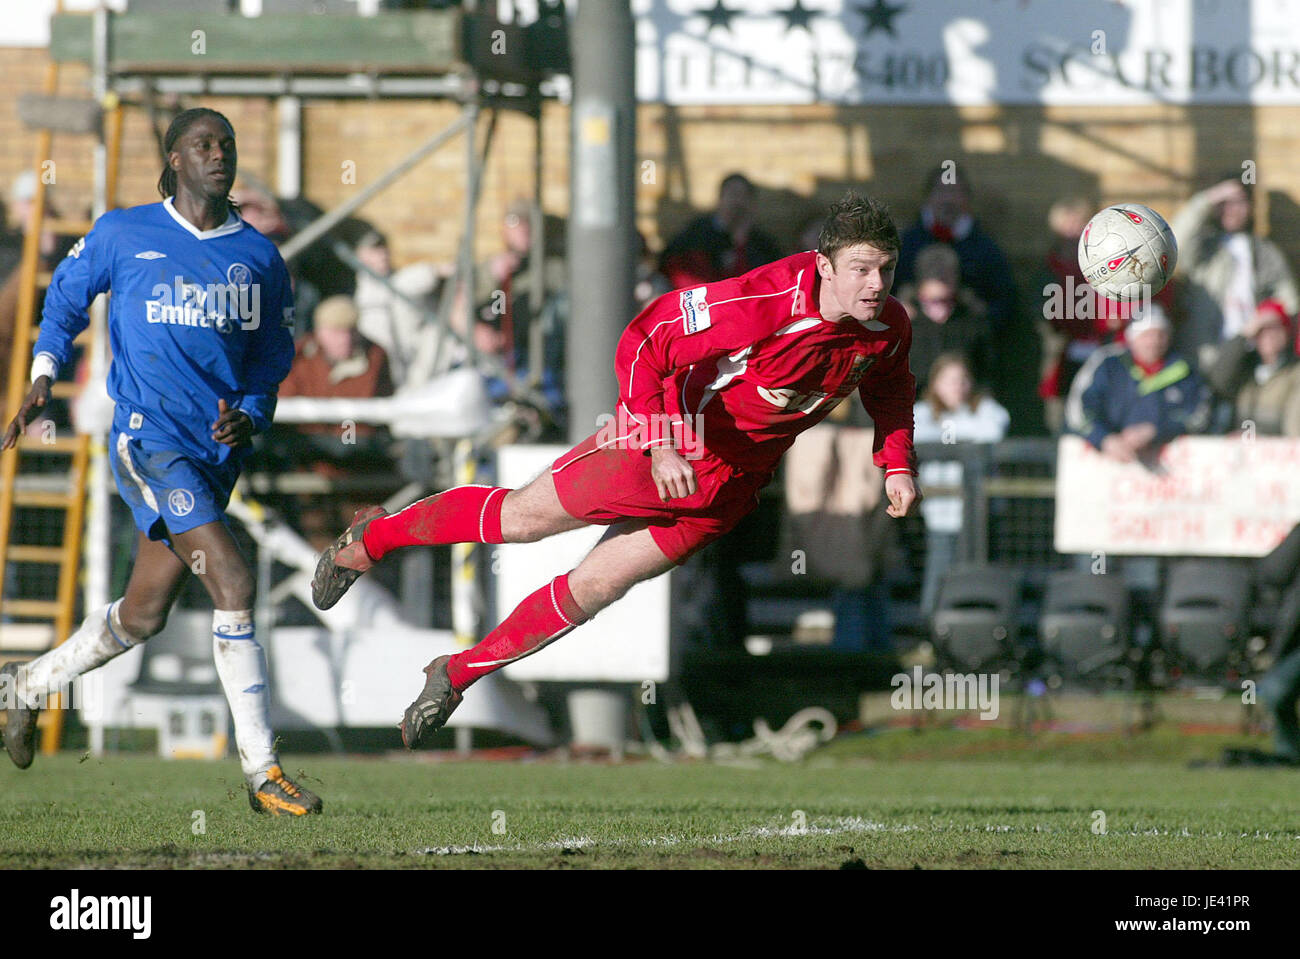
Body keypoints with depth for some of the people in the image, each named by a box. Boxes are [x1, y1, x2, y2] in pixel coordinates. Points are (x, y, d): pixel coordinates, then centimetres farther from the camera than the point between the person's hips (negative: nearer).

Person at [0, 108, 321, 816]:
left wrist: (249, 416, -1)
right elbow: (66, 297, 16)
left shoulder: (258, 257, 8)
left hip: (216, 451, 6)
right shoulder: (123, 236, 0)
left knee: (142, 615, 12)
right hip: (149, 439, -6)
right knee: (234, 585, -19)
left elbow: (272, 353, 17)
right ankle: (262, 772, -16)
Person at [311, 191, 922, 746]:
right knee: (518, 518, 4)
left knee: (592, 589, 4)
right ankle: (374, 536, 29)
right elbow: (644, 343, -25)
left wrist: (897, 466, 2)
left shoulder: (889, 327, -9)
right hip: (667, 447, -5)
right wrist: (663, 443, -33)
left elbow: (890, 390, 16)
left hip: (728, 488, 5)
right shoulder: (762, 301, -31)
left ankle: (457, 676, 18)